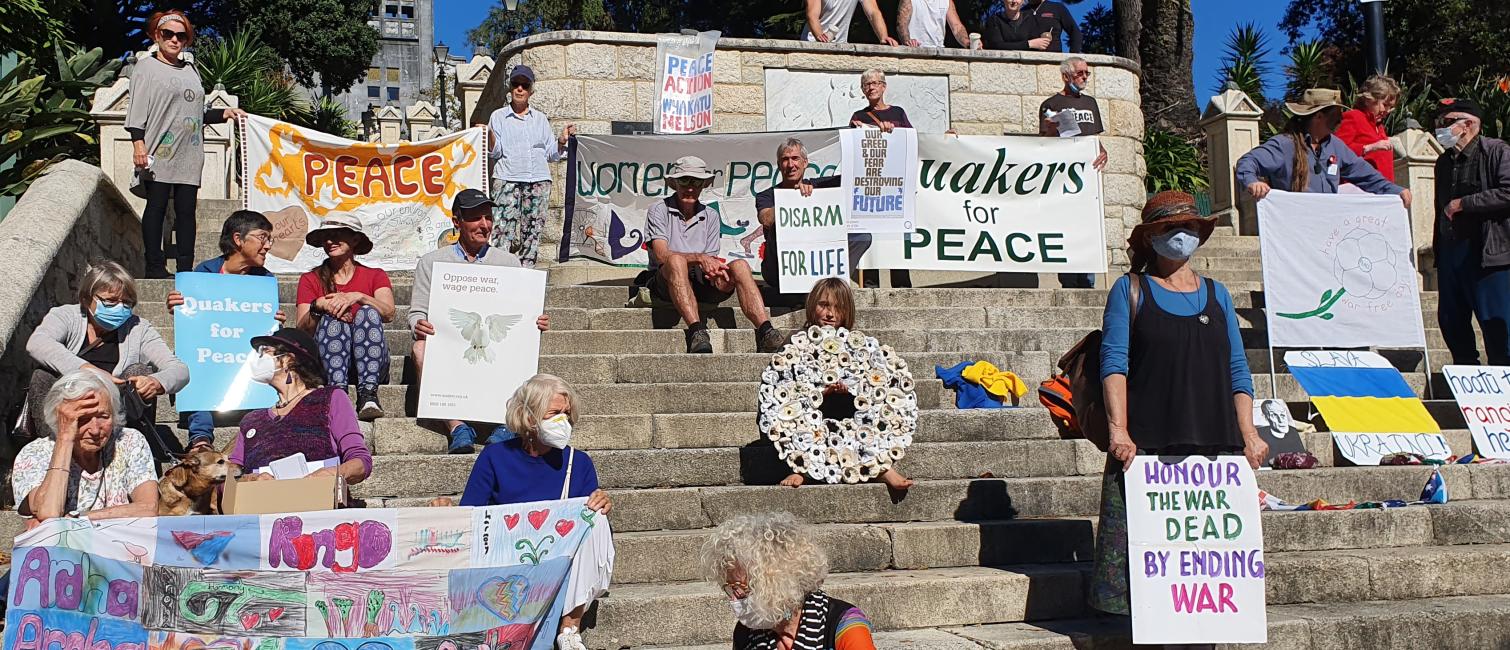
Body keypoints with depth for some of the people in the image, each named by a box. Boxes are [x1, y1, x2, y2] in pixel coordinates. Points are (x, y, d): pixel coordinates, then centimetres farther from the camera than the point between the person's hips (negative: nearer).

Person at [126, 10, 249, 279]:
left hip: (189, 154, 5)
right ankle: (155, 266, 0)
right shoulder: (146, 68, 3)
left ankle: (186, 269, 3)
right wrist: (138, 144, -15)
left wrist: (225, 113, 16)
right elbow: (137, 110, -5)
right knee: (156, 207, -3)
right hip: (159, 154, -5)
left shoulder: (191, 70, 22)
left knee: (186, 210, 2)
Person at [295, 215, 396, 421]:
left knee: (368, 312, -25)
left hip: (368, 363, 0)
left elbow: (389, 314, -9)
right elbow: (301, 330, 0)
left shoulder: (375, 276, 13)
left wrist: (358, 297, -25)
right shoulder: (311, 279, 14)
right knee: (332, 317, -25)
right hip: (326, 363, 0)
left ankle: (368, 394, -38)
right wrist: (319, 306, -18)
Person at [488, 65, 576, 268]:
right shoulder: (498, 116, 11)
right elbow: (495, 153, 3)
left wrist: (562, 140, -1)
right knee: (503, 232, -14)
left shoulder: (541, 119, 18)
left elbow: (551, 154, 16)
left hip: (539, 181, 3)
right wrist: (489, 135, -15)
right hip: (507, 180, -3)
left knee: (533, 232, -1)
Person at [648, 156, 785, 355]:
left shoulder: (711, 216, 17)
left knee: (739, 265, -23)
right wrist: (699, 258, -23)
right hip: (667, 282, -4)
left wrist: (714, 269, -15)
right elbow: (662, 255, -11)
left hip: (701, 285, 4)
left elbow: (711, 261, 10)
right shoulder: (659, 210, 4)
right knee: (676, 261, -37)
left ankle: (765, 332, -40)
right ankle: (696, 331, -51)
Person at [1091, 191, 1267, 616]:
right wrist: (1118, 430, -14)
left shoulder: (1216, 294, 18)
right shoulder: (1130, 290, 7)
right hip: (1147, 445, -3)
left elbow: (1237, 369, 16)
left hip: (1215, 445, 4)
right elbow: (1114, 361, -3)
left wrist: (1248, 434, 6)